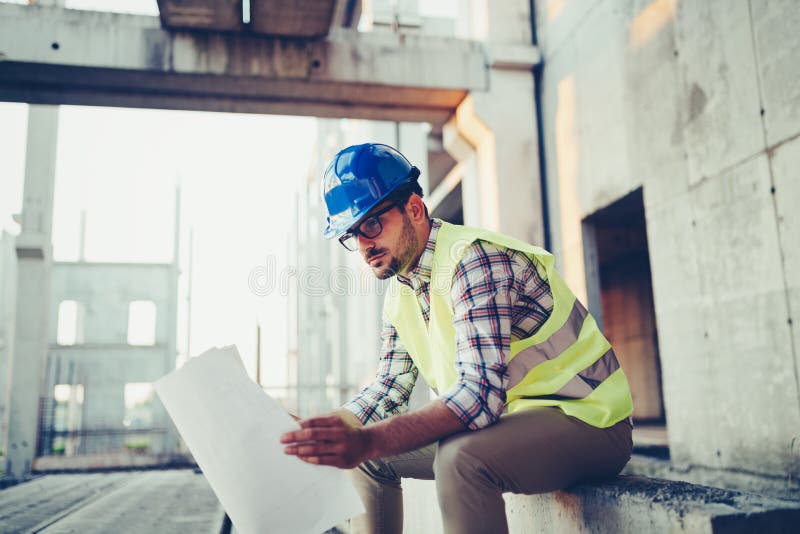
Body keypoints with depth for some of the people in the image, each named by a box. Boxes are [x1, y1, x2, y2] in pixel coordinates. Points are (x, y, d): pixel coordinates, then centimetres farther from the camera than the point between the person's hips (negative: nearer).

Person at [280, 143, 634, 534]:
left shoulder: (474, 258, -22)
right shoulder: (399, 294, 6)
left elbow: (481, 393, -33)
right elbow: (388, 390, 10)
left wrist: (369, 441, -43)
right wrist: (313, 429, -6)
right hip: (503, 416, 8)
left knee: (460, 456, -37)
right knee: (357, 452, 5)